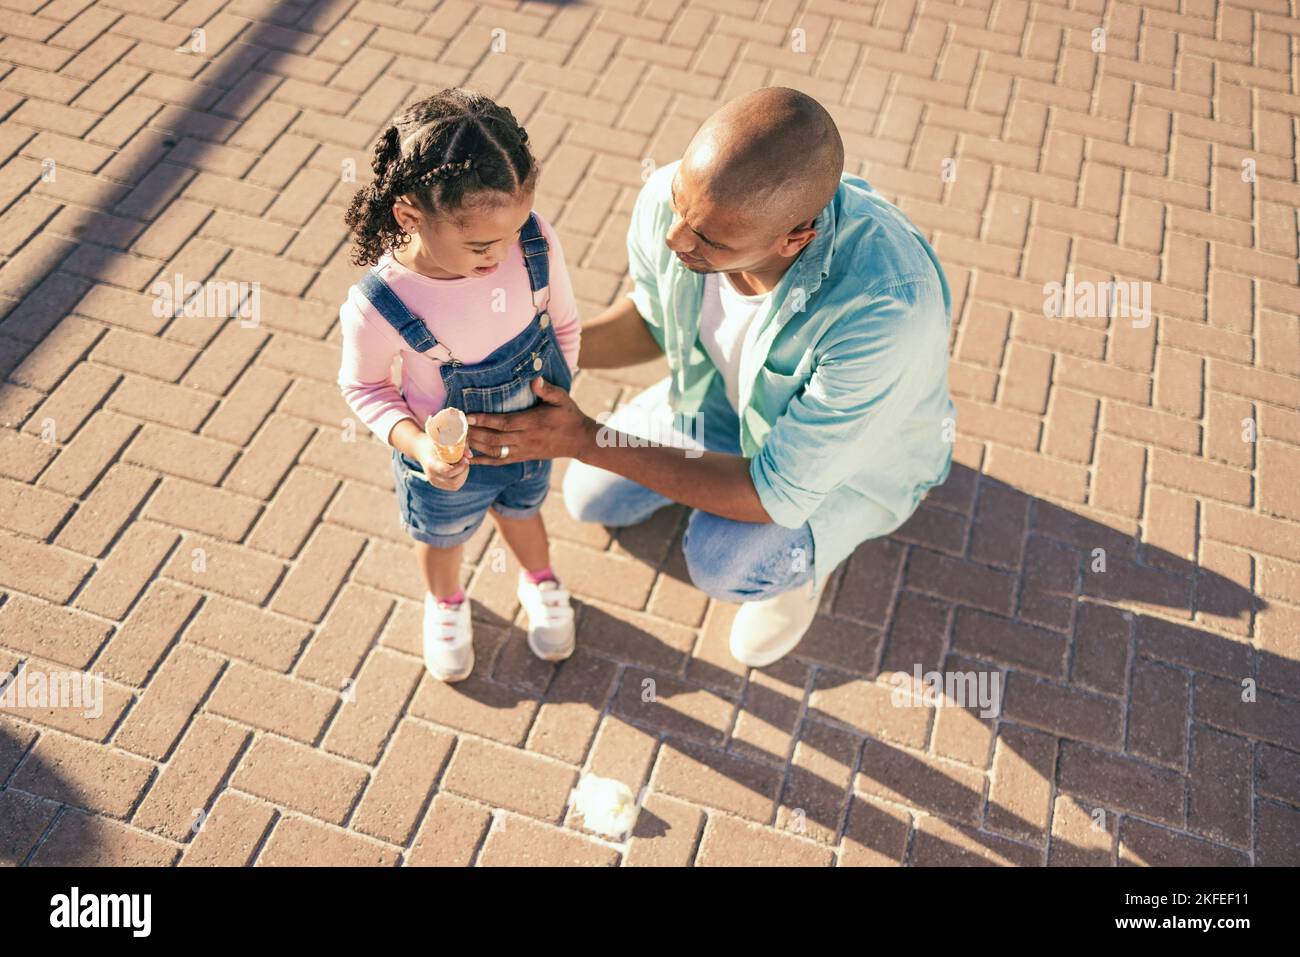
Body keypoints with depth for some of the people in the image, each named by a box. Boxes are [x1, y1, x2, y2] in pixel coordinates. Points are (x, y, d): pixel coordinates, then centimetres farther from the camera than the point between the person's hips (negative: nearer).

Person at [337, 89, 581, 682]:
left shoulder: (535, 244, -29)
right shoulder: (377, 307, -37)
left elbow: (563, 325, -9)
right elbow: (363, 387, -16)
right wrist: (416, 445, -30)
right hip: (448, 463, -2)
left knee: (520, 509, 34)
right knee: (443, 538, 30)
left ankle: (539, 582, 67)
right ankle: (445, 603, 65)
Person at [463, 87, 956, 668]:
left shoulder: (889, 311, -46)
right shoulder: (670, 199, -29)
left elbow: (777, 497, -36)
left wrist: (582, 440, -38)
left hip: (858, 447, -5)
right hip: (732, 391, 5)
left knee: (723, 562, -30)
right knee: (593, 499, 7)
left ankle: (805, 559, 6)